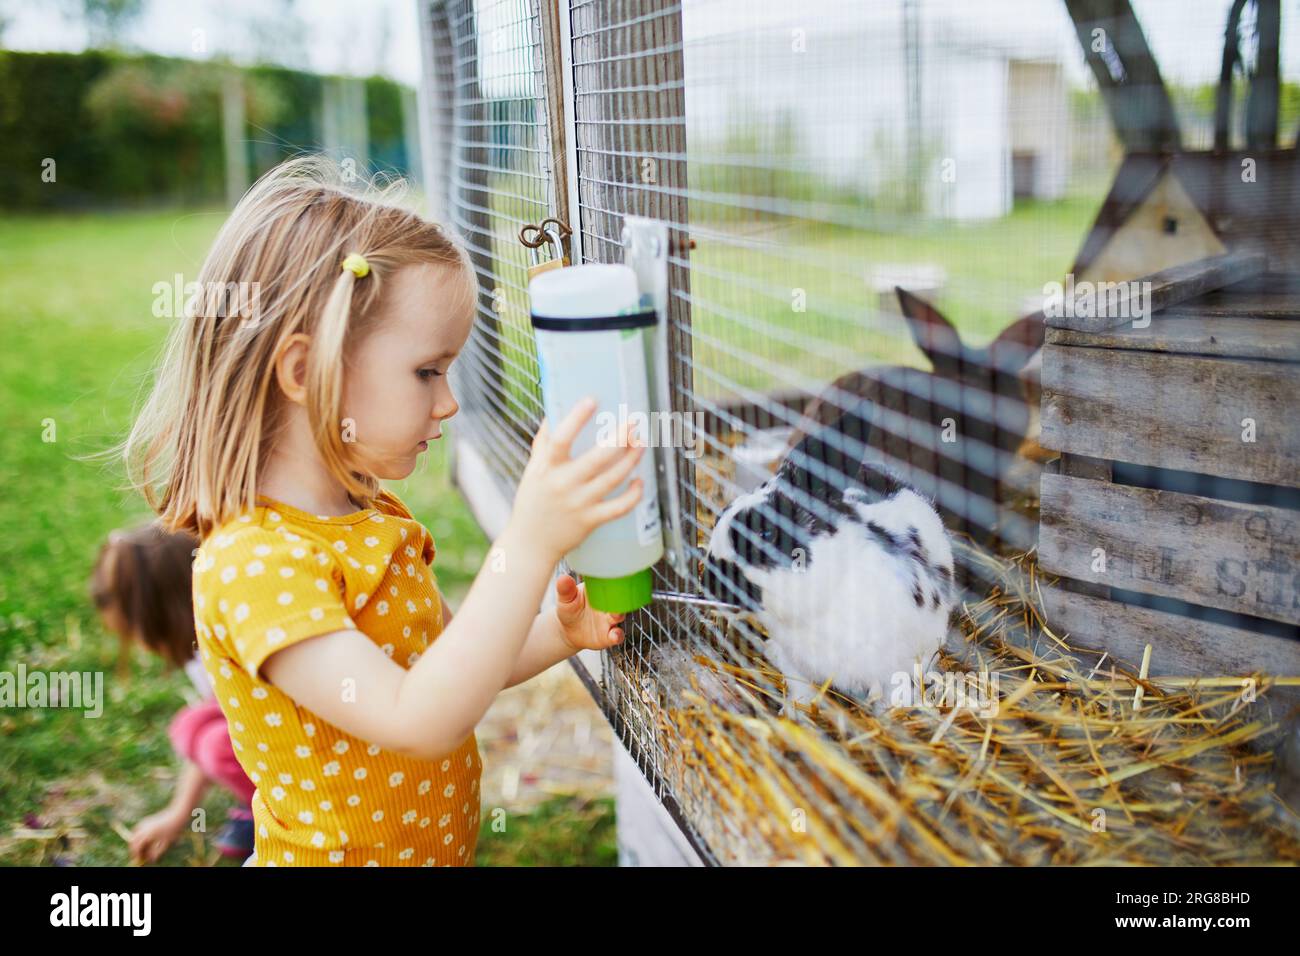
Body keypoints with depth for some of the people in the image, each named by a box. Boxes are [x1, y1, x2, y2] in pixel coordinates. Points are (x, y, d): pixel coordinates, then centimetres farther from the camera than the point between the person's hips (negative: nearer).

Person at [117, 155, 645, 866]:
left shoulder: (372, 518, 2)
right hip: (341, 852, -8)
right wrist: (528, 545, -43)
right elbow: (418, 720, -36)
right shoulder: (250, 562, -27)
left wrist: (558, 636, -6)